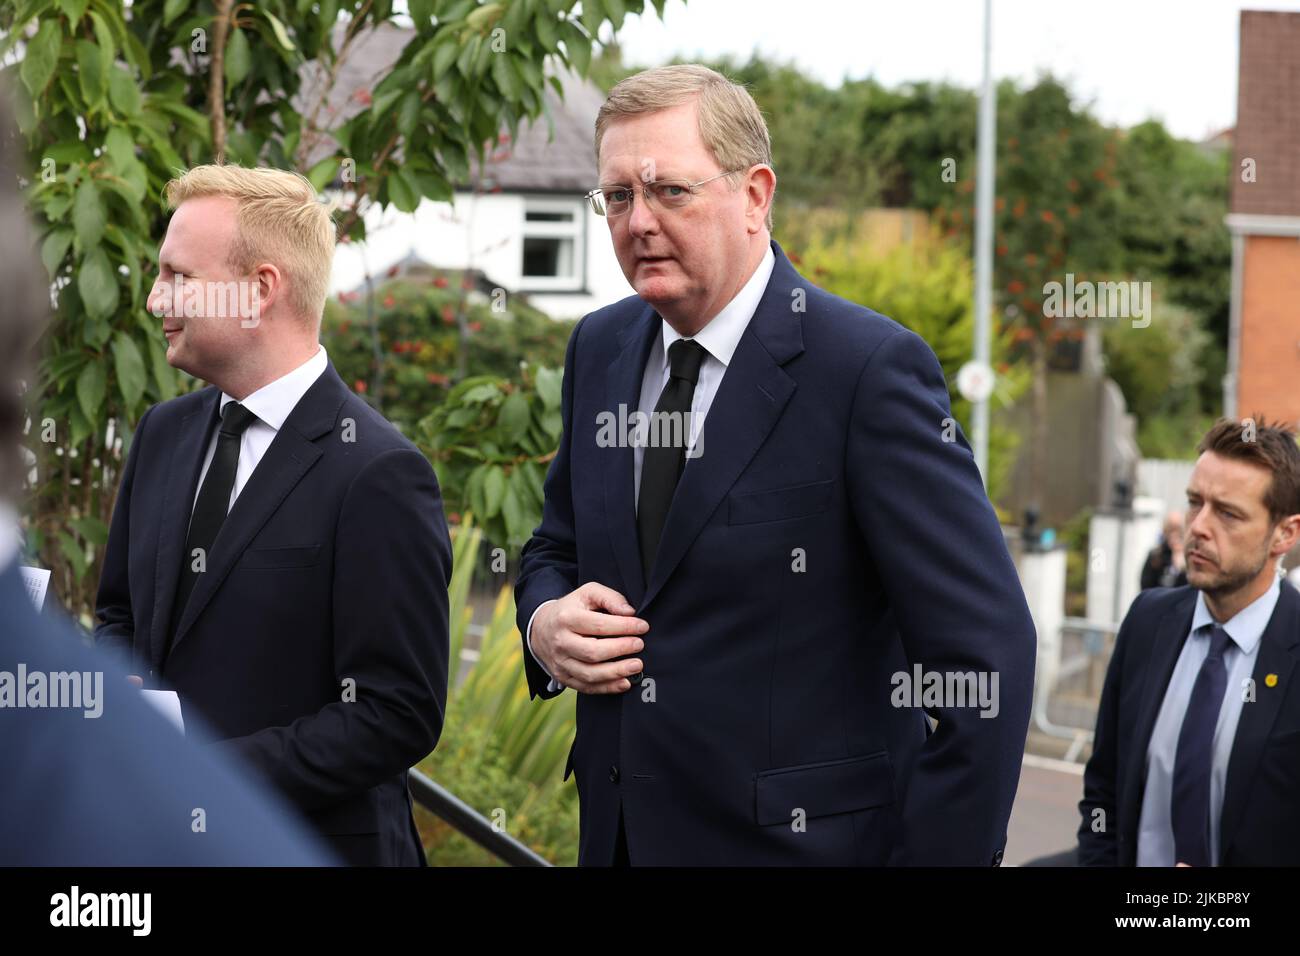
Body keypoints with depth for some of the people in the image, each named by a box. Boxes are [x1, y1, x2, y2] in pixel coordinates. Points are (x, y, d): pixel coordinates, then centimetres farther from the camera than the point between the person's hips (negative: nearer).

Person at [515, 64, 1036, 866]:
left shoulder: (870, 366, -17)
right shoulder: (599, 349, 4)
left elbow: (985, 652, -18)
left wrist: (938, 852, -20)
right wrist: (546, 623, -5)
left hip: (801, 838, -6)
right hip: (621, 830, 6)